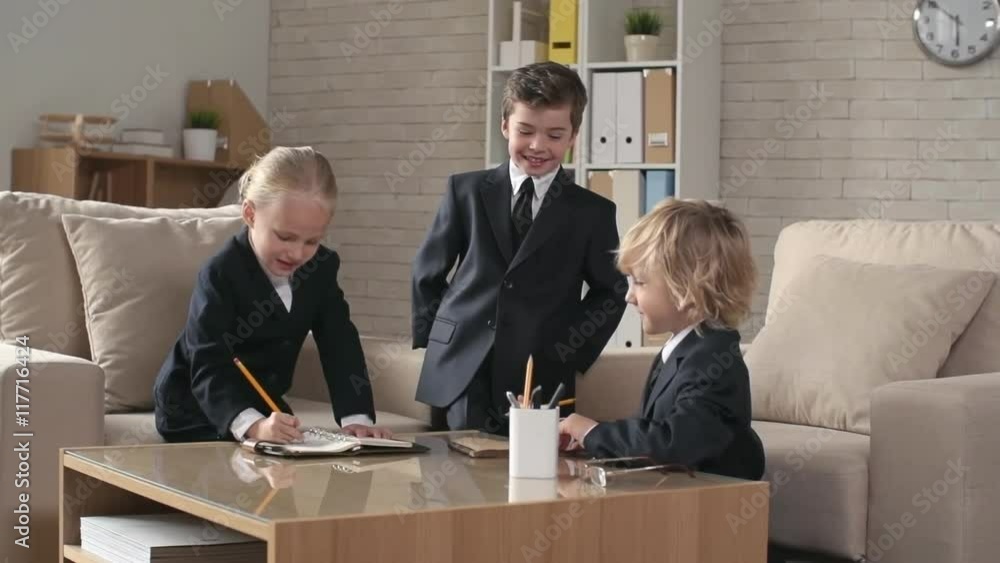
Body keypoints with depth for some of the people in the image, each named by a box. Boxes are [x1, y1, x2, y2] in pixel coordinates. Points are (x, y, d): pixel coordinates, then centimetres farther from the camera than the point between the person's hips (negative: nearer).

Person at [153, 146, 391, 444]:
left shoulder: (321, 267, -6)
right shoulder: (220, 276, -25)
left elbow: (340, 344, -10)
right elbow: (210, 369, -33)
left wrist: (356, 417, -25)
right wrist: (252, 425, -50)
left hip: (263, 405, 5)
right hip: (198, 413, -5)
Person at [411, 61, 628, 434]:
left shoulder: (593, 213, 4)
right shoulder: (466, 191, 7)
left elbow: (611, 292, 12)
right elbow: (427, 271, 15)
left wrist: (570, 353, 1)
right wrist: (436, 338, 7)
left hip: (542, 382, -1)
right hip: (460, 374, 1)